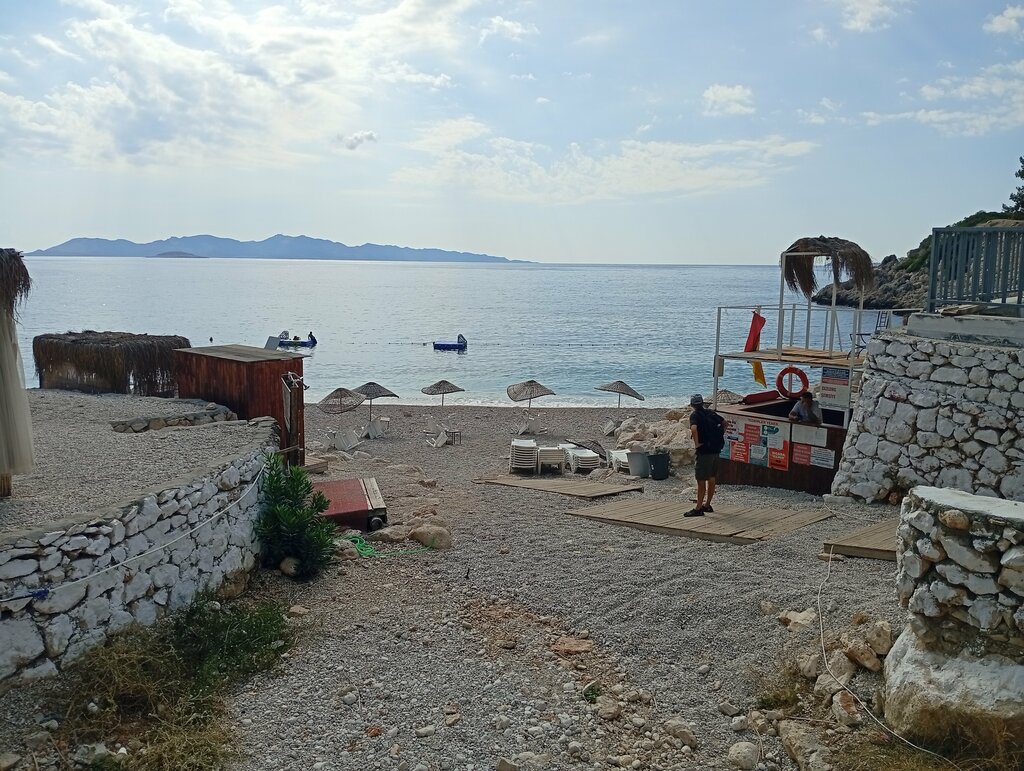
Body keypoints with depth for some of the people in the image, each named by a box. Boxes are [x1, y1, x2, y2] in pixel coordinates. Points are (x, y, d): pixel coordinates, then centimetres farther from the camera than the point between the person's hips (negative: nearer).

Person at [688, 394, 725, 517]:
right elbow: (724, 422, 21)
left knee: (701, 481, -3)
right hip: (715, 450, 7)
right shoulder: (710, 412, 10)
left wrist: (697, 444, -19)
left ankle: (698, 509, -1)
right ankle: (707, 505, 26)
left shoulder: (695, 415, -11)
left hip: (704, 451, -7)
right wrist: (720, 436, 19)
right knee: (711, 479, 15)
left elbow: (694, 428, -29)